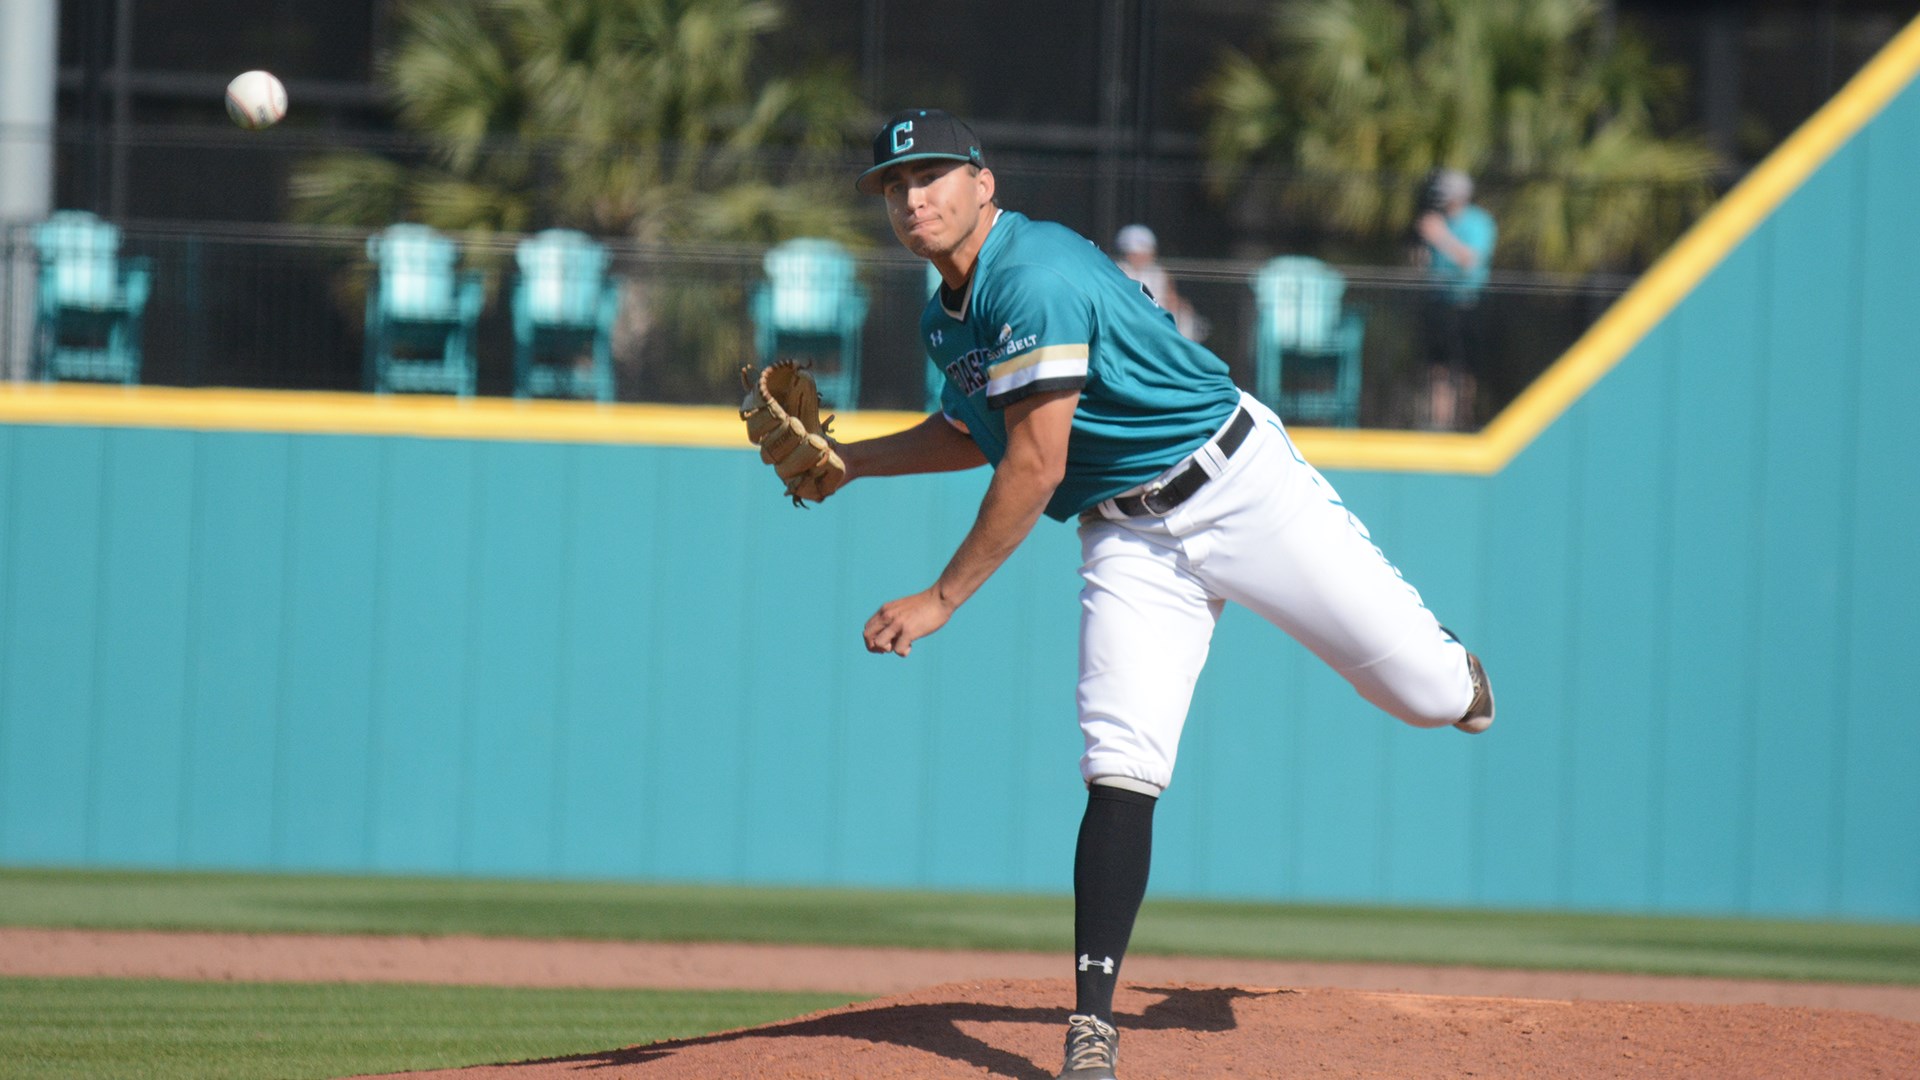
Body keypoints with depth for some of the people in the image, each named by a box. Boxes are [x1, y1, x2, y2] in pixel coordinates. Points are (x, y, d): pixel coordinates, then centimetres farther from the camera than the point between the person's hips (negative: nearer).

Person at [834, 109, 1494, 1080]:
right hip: (1131, 539, 6)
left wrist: (941, 600, -21)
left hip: (1239, 482, -6)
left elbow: (1036, 466, -26)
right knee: (1120, 768, -12)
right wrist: (848, 460, 11)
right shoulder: (945, 320, 6)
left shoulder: (1035, 274, -23)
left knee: (1425, 694, -5)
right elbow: (974, 434, 26)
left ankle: (1449, 676, 35)